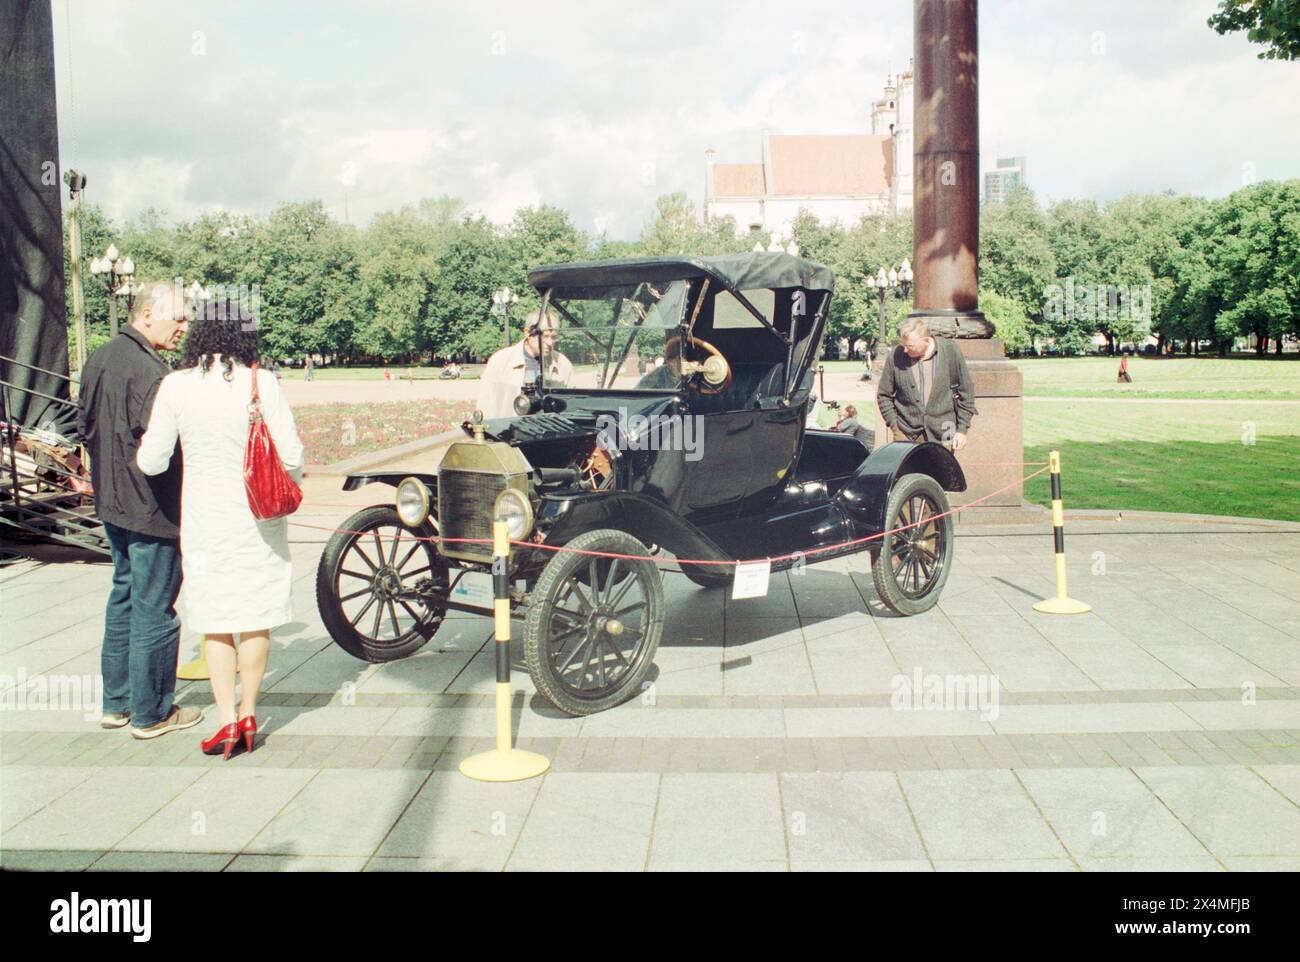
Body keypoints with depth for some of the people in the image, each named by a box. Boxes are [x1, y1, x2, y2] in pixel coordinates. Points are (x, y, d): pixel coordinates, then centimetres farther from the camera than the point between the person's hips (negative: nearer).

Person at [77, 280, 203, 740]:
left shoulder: (99, 358, 8)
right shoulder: (150, 370, -22)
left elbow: (85, 424, 17)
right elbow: (156, 451, -25)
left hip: (112, 503, 10)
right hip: (152, 509, -10)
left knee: (124, 598, 20)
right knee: (154, 609, 1)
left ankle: (117, 702, 29)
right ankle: (151, 713, 12)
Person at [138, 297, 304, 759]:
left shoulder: (176, 385, -8)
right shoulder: (261, 383, -11)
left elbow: (151, 462, -4)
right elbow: (292, 457, -11)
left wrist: (147, 440, 18)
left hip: (205, 517, 0)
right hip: (258, 515, 0)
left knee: (215, 620, 11)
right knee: (256, 617, 13)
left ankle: (227, 721, 9)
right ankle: (248, 712, 23)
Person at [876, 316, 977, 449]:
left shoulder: (950, 352, -4)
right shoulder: (895, 357, -3)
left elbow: (966, 393, 4)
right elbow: (883, 396, 8)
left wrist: (962, 430, 2)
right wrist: (894, 425, 0)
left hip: (942, 435, 0)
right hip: (906, 434, 1)